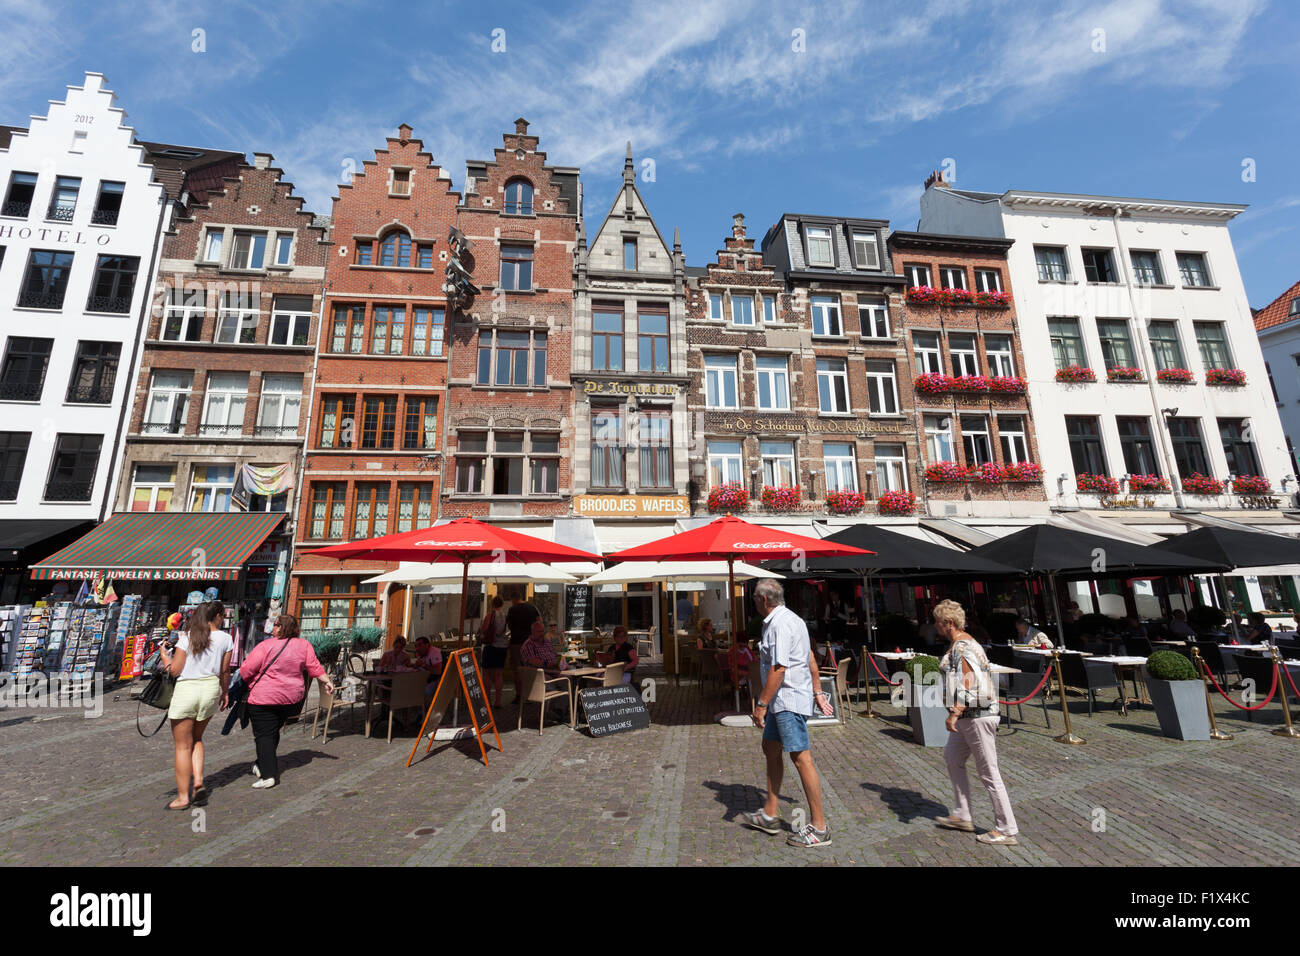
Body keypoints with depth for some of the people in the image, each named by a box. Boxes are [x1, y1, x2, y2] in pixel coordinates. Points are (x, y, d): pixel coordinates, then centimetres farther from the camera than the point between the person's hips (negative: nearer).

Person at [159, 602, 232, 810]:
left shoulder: (187, 637, -7)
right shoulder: (226, 639, -2)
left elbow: (174, 670, -5)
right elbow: (225, 671, 4)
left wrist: (164, 657, 13)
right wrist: (225, 692, 18)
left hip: (186, 690, -2)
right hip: (211, 689, 3)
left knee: (182, 746, 8)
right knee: (196, 739, 23)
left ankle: (183, 797, 14)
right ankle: (198, 781, 9)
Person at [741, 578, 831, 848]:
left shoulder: (780, 625, -20)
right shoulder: (792, 619, 13)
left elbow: (778, 669, -24)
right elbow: (810, 658, 19)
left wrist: (761, 704, -20)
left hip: (789, 700, -11)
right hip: (782, 701, 11)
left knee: (801, 757, -3)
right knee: (770, 748, 17)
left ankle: (819, 828, 8)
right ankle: (770, 815, 28)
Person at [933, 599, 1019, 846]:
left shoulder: (961, 647, -19)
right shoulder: (962, 642, 12)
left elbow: (967, 683, -26)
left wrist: (954, 713, -25)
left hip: (976, 715, -11)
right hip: (969, 715, 11)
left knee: (988, 772, 0)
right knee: (952, 758, 18)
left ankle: (1006, 831, 13)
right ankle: (962, 816, 27)